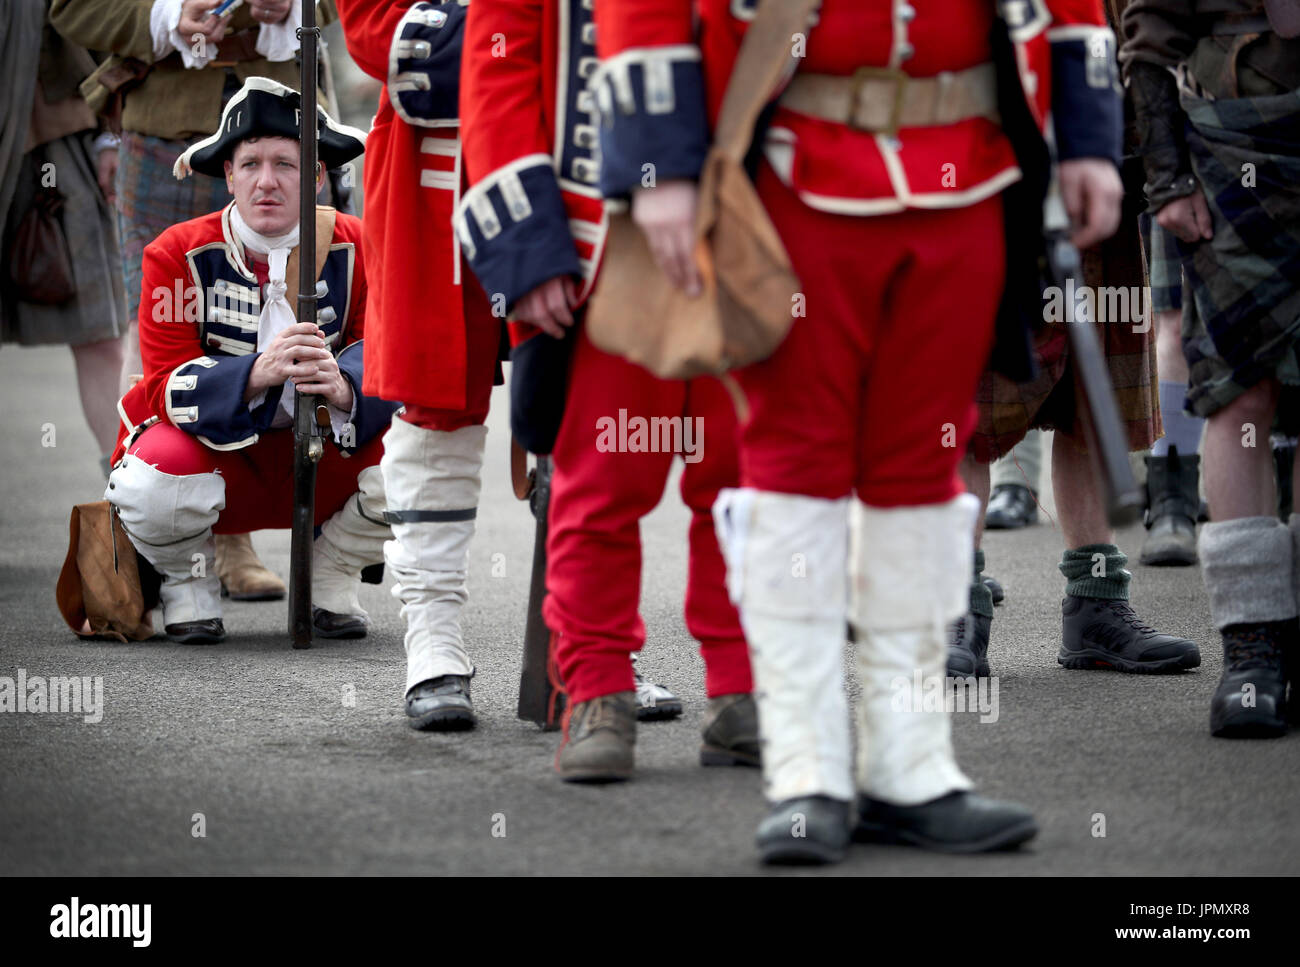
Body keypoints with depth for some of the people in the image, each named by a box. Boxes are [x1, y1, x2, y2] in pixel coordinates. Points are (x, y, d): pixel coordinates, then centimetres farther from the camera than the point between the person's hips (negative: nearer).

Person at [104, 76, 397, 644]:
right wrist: (259, 372, -41)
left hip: (320, 455, 2)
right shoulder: (176, 254, -12)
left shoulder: (357, 249, -6)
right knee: (153, 490, -35)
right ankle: (188, 584, 2)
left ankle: (331, 577, 6)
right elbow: (169, 385, -20)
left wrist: (343, 386, -40)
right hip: (215, 449, -2)